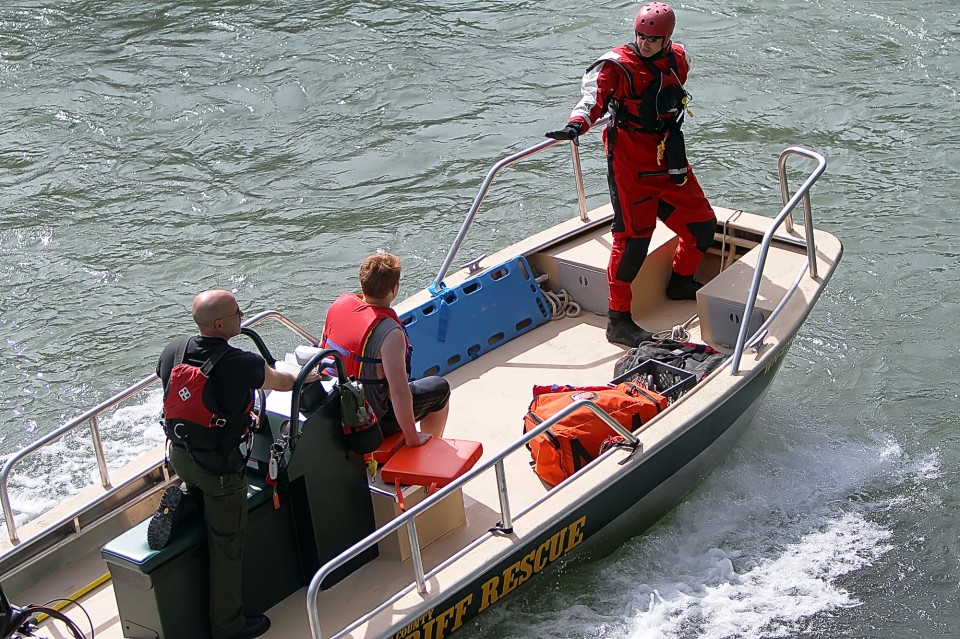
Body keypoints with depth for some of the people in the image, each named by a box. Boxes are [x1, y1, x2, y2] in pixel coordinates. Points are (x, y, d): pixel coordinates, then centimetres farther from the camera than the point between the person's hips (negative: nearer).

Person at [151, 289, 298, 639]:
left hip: (179, 452, 6)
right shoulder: (240, 365, -23)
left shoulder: (172, 351, -7)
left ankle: (182, 500, 11)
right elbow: (285, 382, -5)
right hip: (219, 466, -6)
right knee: (226, 546, 9)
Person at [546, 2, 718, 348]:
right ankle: (618, 320, -8)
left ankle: (681, 282, 39)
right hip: (630, 163, -7)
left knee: (702, 223, 12)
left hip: (669, 158, 7)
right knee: (633, 236, -12)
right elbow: (594, 95, -29)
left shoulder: (677, 60, 7)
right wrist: (576, 125, -49)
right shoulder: (618, 64, -12)